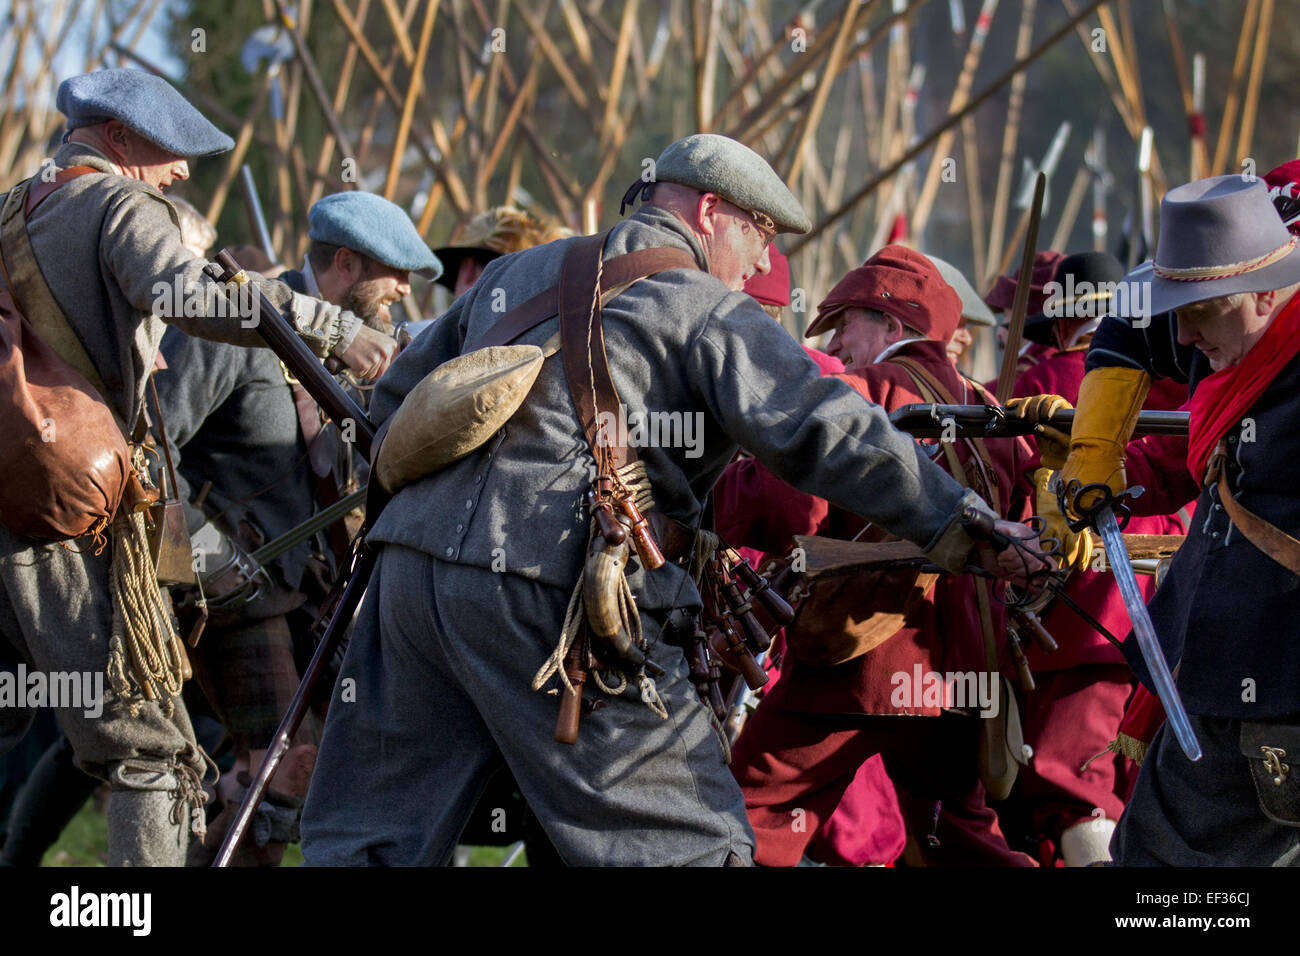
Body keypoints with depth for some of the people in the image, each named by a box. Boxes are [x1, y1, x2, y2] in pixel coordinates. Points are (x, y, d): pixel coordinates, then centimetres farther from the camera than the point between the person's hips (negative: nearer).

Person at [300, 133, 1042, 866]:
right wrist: (969, 527, -10)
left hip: (414, 559, 7)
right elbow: (821, 429, -9)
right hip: (549, 587, -7)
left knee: (367, 835, 15)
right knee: (693, 843, -1)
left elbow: (397, 398, 31)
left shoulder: (518, 272, 24)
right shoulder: (706, 308, 2)